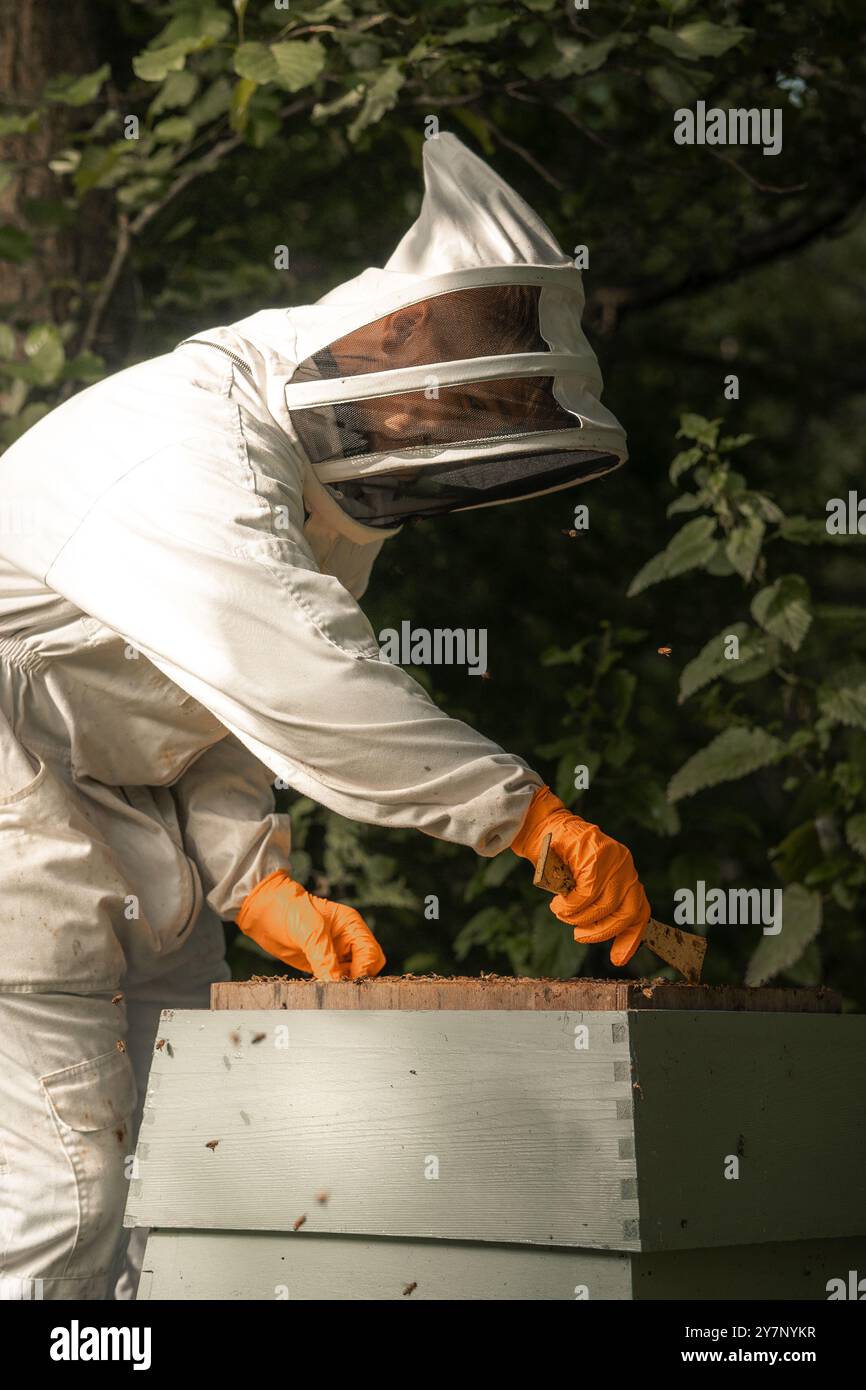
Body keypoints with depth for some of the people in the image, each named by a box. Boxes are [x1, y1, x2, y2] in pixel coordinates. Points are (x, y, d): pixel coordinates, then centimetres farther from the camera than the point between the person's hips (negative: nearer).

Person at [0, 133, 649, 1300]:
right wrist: (527, 813, -39)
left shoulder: (335, 482, 8)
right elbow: (294, 682, -37)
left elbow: (220, 719, 10)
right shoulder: (189, 438, -24)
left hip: (127, 830, 10)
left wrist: (258, 880, -7)